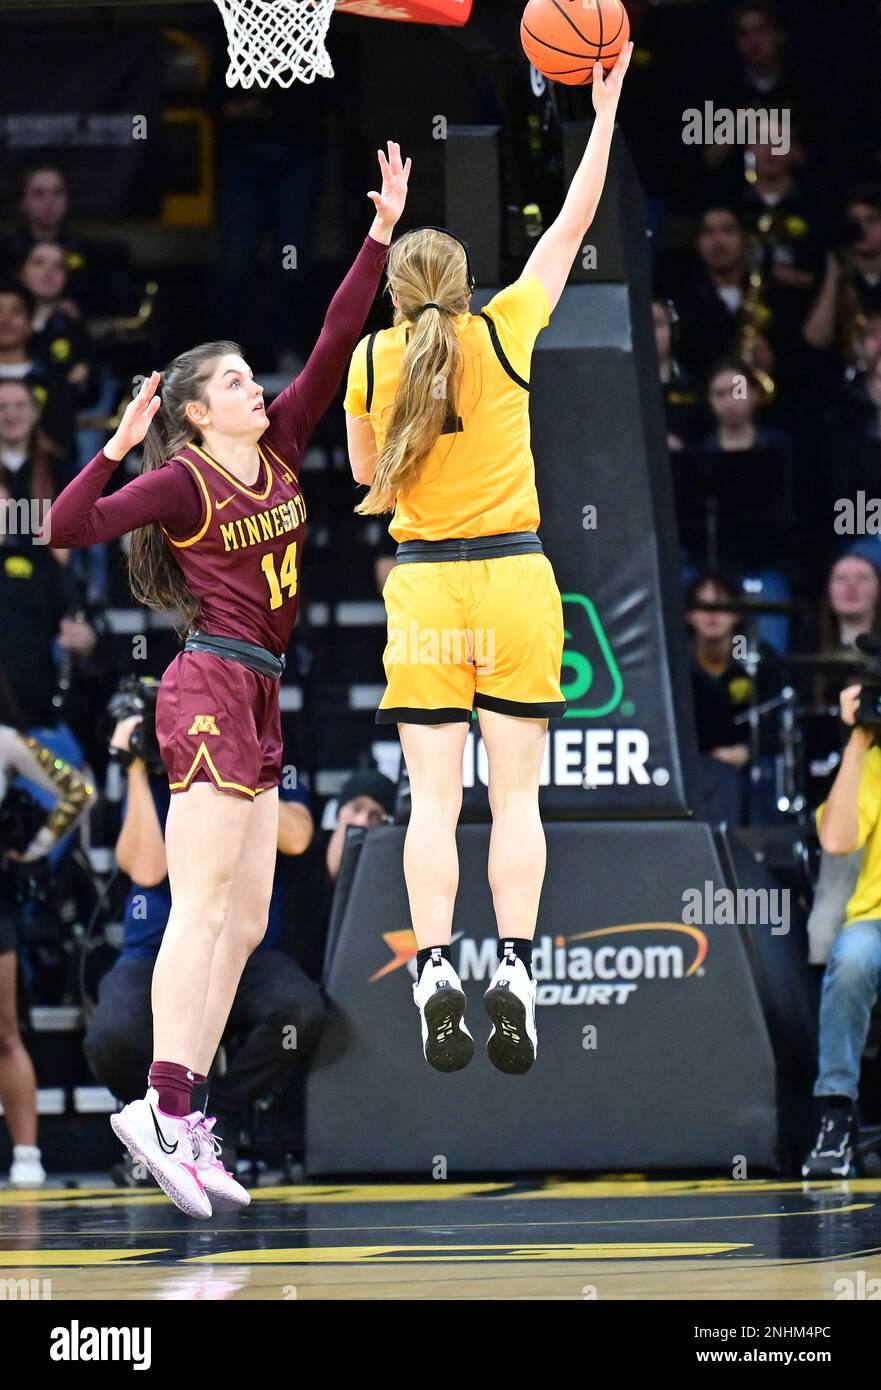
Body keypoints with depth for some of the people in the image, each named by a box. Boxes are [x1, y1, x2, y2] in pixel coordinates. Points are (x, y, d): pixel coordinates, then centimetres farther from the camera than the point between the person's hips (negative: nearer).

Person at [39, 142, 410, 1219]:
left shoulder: (280, 447, 11)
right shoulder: (183, 481, -6)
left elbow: (335, 344, 10)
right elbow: (66, 529, -12)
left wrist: (382, 232, 6)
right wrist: (117, 447, -23)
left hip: (257, 698, 8)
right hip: (211, 690, -8)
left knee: (245, 917, 4)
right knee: (205, 904, -15)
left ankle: (179, 1125, 3)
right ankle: (163, 1107, -20)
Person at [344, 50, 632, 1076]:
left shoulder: (373, 359, -2)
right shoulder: (506, 333, -3)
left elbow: (365, 473, 11)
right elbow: (572, 226, 7)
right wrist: (605, 110, 14)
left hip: (424, 586, 0)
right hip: (515, 578, 0)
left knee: (433, 798, -1)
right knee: (515, 797, 1)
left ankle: (434, 971, -14)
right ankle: (514, 965, -12)